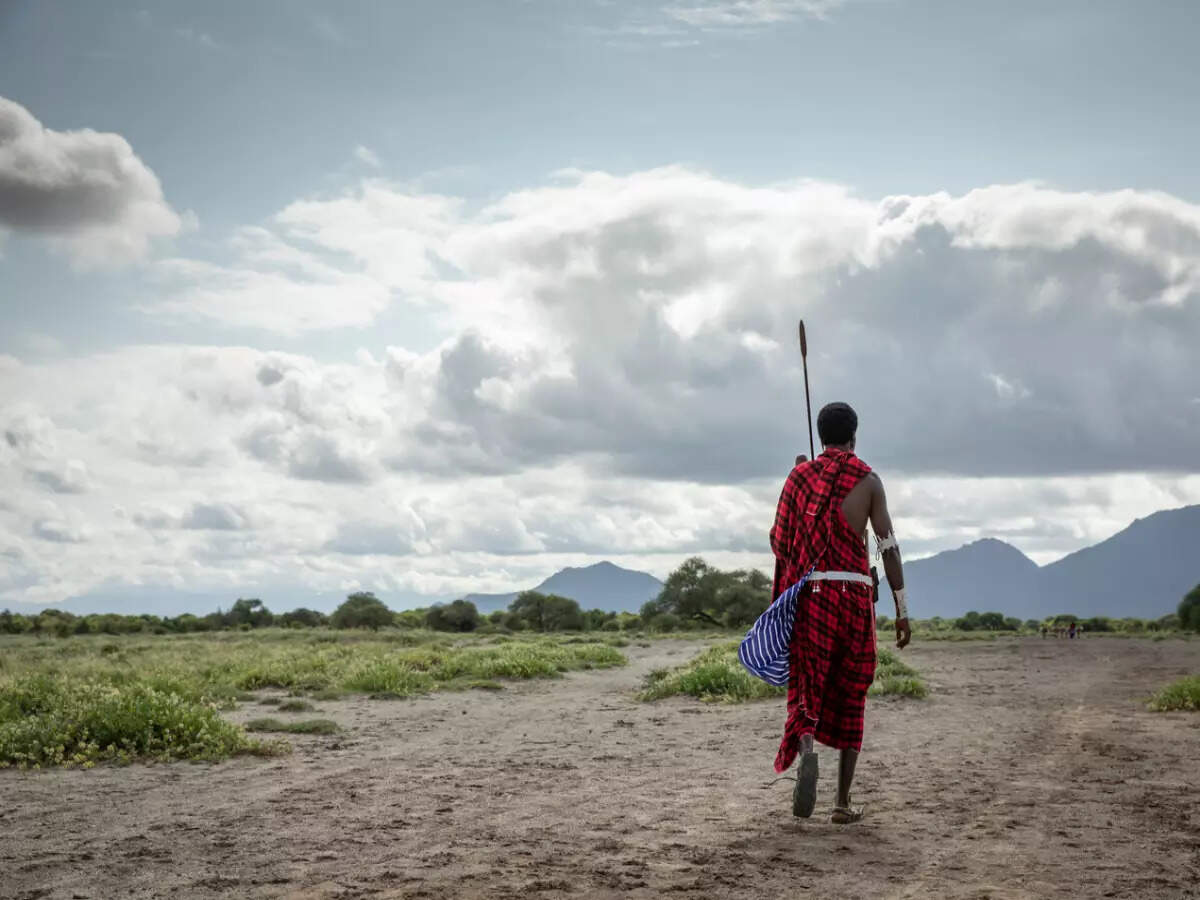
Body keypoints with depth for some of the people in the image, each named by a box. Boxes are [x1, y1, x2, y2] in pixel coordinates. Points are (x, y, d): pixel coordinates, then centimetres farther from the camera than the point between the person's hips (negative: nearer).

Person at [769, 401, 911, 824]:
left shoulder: (800, 476, 7)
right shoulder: (868, 480, 3)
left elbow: (779, 539, 15)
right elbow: (889, 547, -2)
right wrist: (902, 610, 1)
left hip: (811, 594, 0)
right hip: (857, 594, 0)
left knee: (807, 688, 2)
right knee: (850, 698, 9)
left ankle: (805, 748, -33)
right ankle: (843, 802, 9)